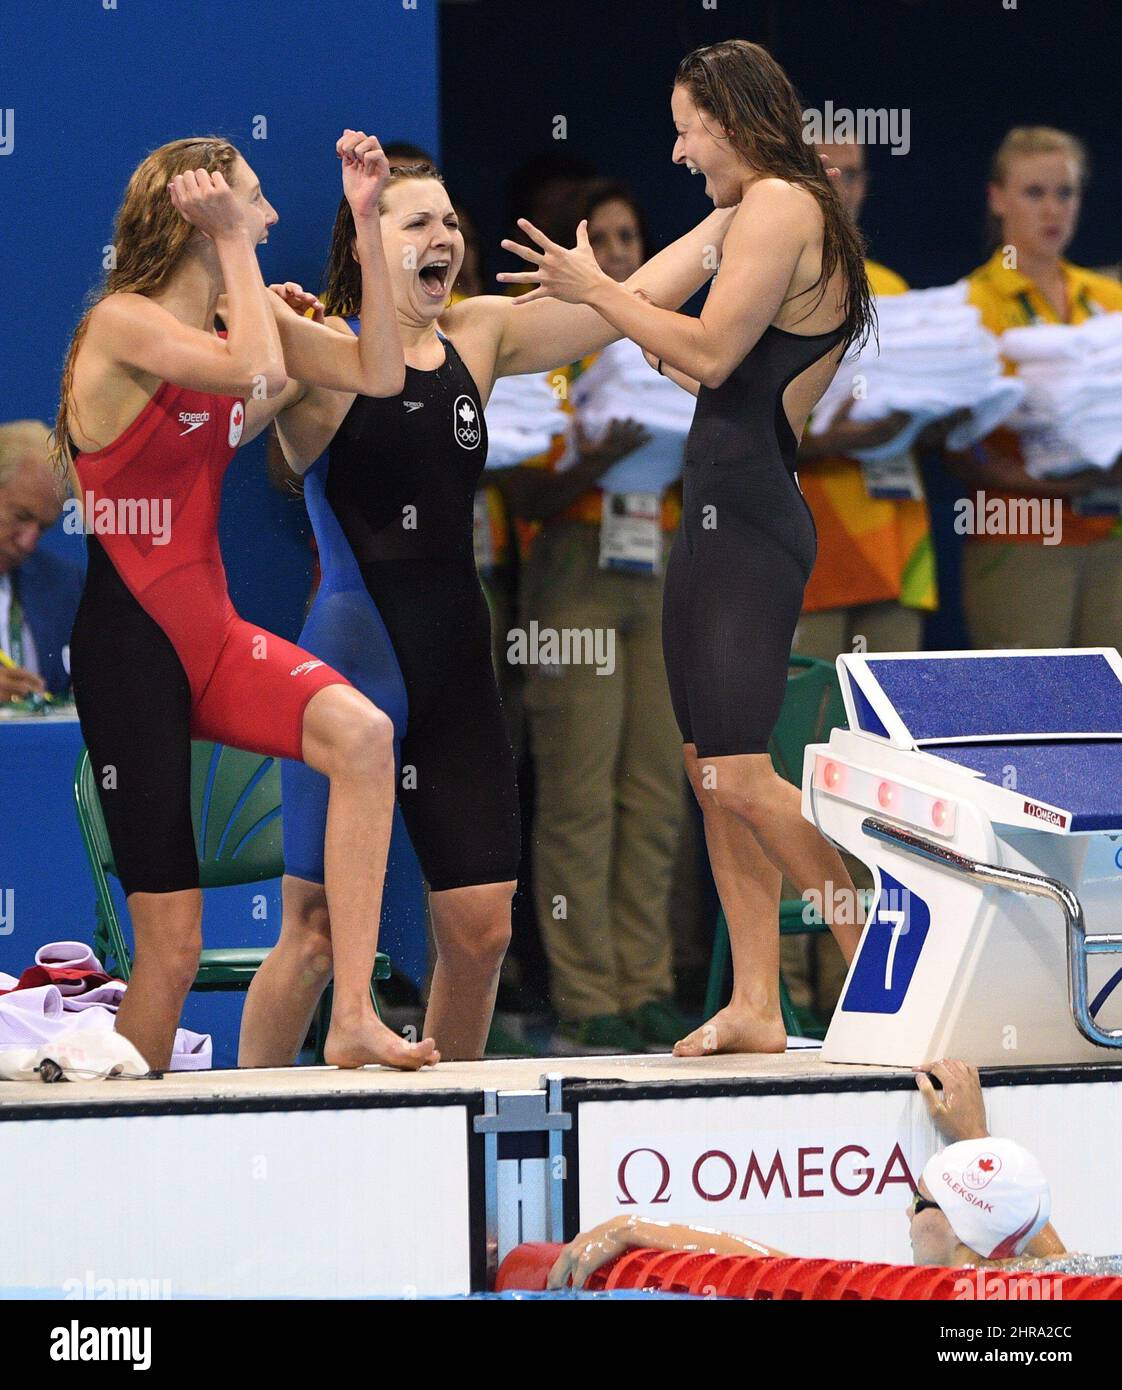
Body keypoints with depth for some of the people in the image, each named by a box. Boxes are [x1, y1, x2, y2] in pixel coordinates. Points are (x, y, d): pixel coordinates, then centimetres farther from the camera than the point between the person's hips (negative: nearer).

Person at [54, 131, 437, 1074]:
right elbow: (260, 374, -27)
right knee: (172, 941, -5)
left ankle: (352, 1020, -24)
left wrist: (367, 222, 4)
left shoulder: (246, 313, 11)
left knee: (361, 732, -26)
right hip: (129, 642, -6)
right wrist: (233, 244, -16)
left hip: (210, 631, 6)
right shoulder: (124, 322, -12)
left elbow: (377, 374, 8)